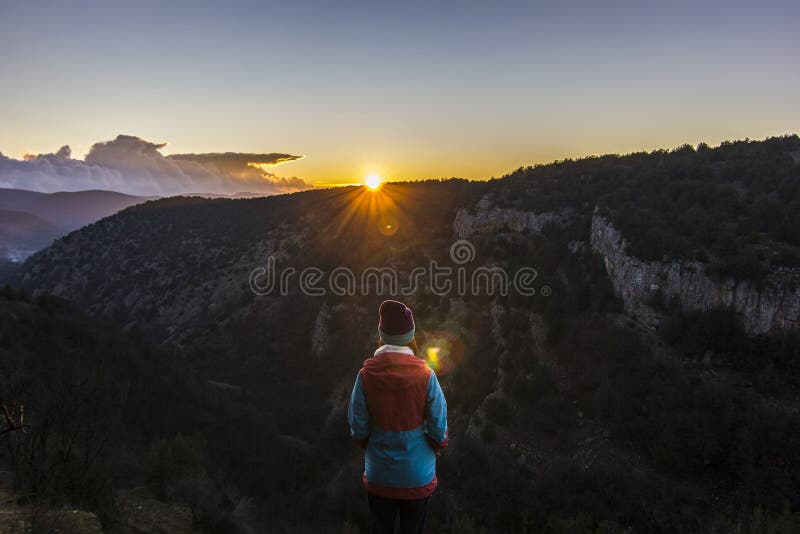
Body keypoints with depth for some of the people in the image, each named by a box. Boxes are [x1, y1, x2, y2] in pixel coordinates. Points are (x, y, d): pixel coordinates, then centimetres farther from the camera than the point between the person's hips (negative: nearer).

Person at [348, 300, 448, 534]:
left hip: (379, 474, 1)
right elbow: (439, 428, -13)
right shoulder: (426, 376, -20)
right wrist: (436, 446, 9)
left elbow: (358, 428, -8)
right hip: (417, 474, -1)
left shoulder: (366, 376, -17)